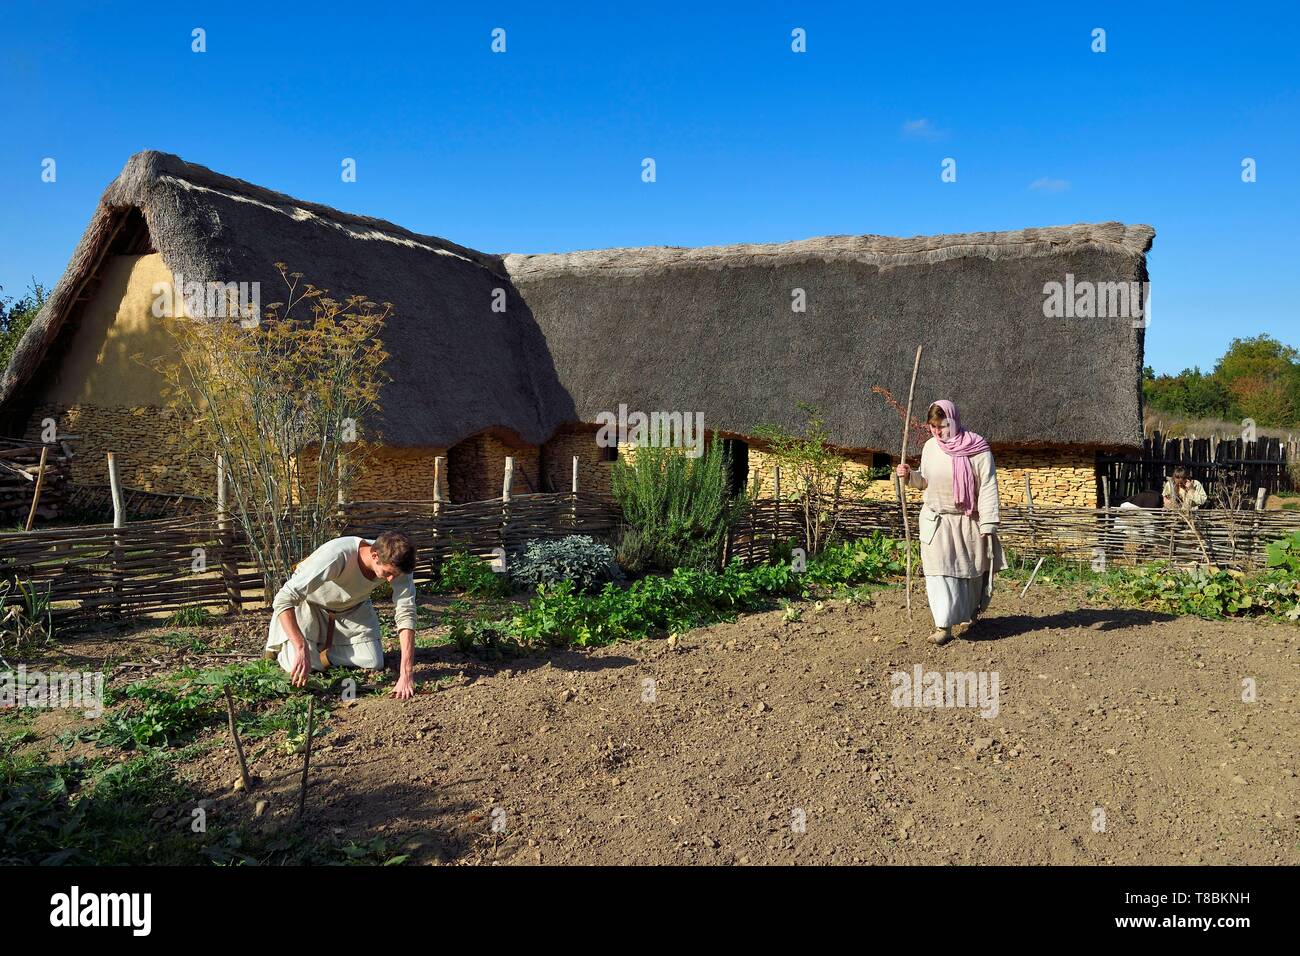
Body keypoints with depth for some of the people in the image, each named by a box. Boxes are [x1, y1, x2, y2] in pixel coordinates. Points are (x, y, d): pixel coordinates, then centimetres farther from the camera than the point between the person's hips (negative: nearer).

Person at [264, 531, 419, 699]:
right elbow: (283, 599, -42)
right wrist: (301, 649, -51)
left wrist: (406, 675, -39)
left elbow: (406, 615, -30)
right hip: (310, 602, -4)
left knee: (374, 663, -9)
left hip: (353, 607, 4)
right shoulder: (337, 555, -43)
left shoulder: (397, 566, -29)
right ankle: (277, 644, 15)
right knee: (308, 665, -19)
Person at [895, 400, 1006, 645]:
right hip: (936, 521, 2)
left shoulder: (977, 449, -13)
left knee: (970, 570, 14)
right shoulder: (930, 447, 1)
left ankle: (970, 611, 41)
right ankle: (943, 625, -6)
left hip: (968, 521, -2)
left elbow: (988, 488, -13)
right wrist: (909, 475, -6)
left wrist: (988, 526, -18)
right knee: (939, 570, -8)